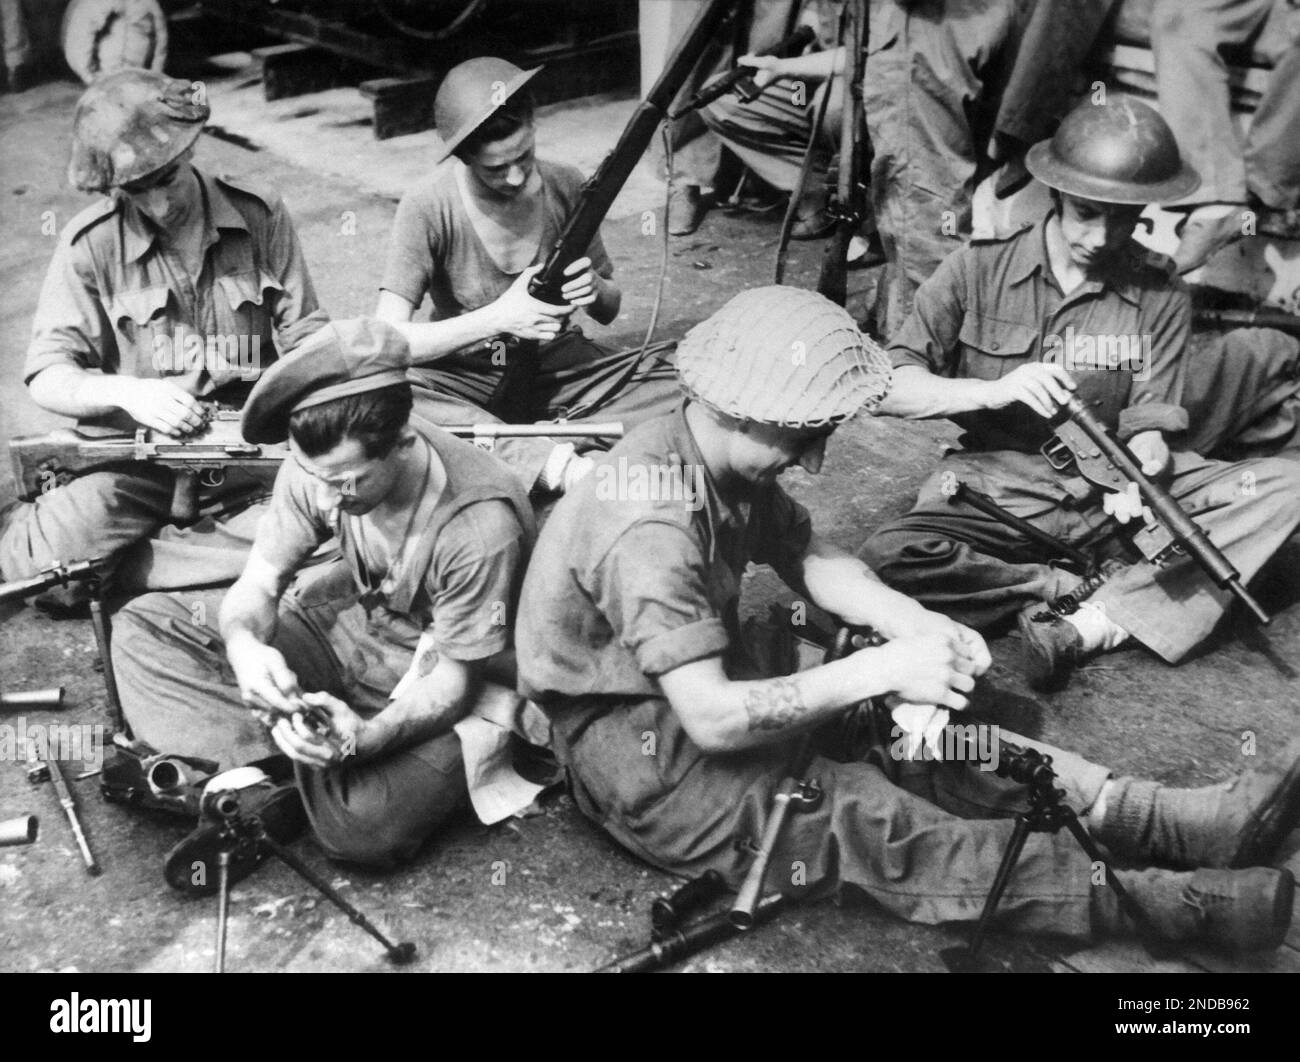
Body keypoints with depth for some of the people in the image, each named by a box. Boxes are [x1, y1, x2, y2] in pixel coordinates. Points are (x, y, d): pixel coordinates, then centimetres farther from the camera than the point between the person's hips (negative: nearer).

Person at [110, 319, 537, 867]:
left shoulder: (480, 525, -32)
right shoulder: (319, 466, -16)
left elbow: (452, 680, -21)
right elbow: (258, 582, -8)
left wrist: (366, 737, -39)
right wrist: (243, 643, -32)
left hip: (428, 692, -5)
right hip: (338, 630, 6)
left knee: (366, 826, -35)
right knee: (141, 624, -7)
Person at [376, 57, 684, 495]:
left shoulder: (565, 187, -5)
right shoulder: (427, 208, -14)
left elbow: (610, 312, 6)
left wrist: (595, 290, -19)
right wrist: (498, 317, -29)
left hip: (563, 369, 3)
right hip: (466, 383, -2)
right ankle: (565, 466, -35)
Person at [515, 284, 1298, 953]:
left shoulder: (727, 455, -5)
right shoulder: (652, 529, -32)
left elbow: (807, 555, 3)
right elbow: (711, 719, -33)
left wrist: (913, 623, -16)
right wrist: (881, 670, -30)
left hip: (701, 687, 9)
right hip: (633, 747, -9)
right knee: (861, 815, -24)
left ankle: (1159, 819, -6)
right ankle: (1163, 902, -25)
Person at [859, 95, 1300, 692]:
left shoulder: (1160, 295, 2)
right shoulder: (981, 269, -4)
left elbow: (1149, 426, -1)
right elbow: (886, 386, -10)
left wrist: (1138, 480, -25)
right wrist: (993, 390, -26)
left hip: (1109, 494, 3)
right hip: (998, 492, -2)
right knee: (886, 560, -32)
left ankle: (1091, 624, -28)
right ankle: (1099, 588, -18)